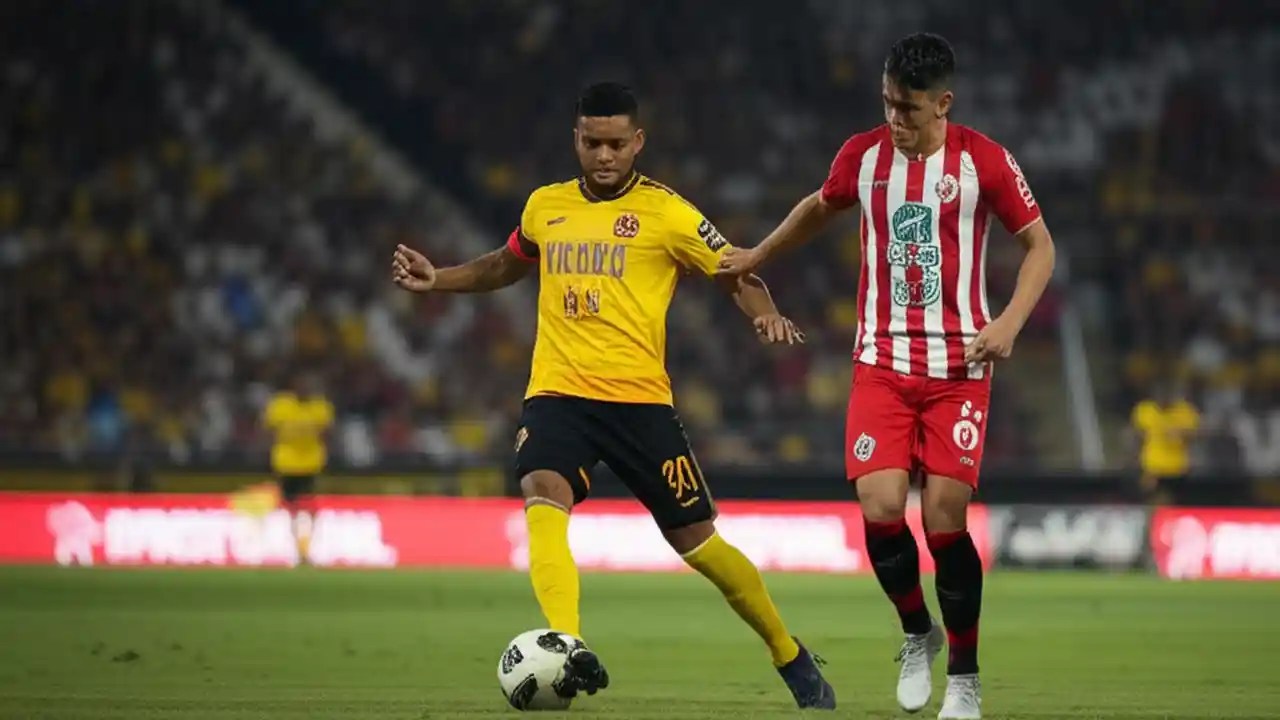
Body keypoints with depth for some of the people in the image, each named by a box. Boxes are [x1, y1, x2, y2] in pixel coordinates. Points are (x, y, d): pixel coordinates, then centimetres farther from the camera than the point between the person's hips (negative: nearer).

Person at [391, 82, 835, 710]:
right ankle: (569, 653, -42)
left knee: (696, 541, 3)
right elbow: (505, 266, 32)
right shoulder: (545, 207, 12)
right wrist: (437, 279, 19)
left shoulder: (664, 213, -1)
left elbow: (738, 277, 2)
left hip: (638, 397, -3)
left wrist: (765, 315, -19)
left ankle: (792, 659, 24)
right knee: (542, 497, -28)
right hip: (556, 393, 3)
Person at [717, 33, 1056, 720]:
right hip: (882, 362, 2)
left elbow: (1039, 244, 1)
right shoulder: (863, 154, 2)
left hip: (959, 366, -2)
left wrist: (1010, 321, -12)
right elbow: (821, 206, 24)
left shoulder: (983, 160, -7)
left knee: (944, 519, -8)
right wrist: (757, 255, 27)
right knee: (879, 505, -14)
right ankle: (917, 633, 14)